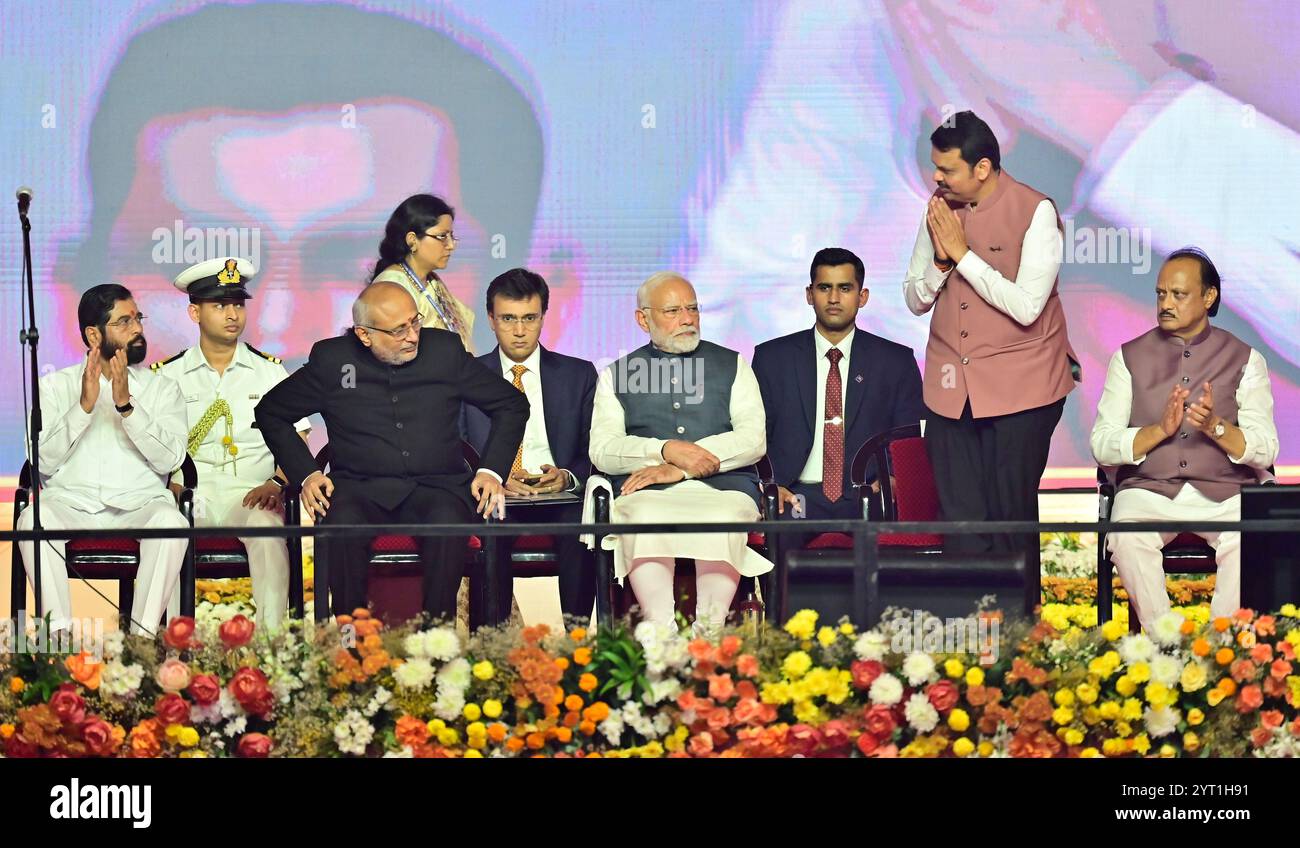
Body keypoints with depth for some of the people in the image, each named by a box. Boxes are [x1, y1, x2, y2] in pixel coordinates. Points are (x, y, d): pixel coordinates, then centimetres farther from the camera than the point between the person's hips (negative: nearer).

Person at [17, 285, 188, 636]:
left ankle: (143, 634, -30)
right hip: (71, 505, 0)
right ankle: (59, 633, -31)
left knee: (171, 522, -34)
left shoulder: (162, 389, 15)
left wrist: (126, 405, -12)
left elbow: (169, 459, -2)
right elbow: (43, 461, 0)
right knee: (34, 518, -33)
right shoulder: (55, 386, 14)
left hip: (139, 508, 0)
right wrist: (84, 406, -11)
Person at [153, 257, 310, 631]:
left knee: (267, 529, -35)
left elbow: (297, 441, 9)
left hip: (251, 492, 0)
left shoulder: (269, 371, 14)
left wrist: (276, 483, -11)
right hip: (189, 493, 0)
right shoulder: (167, 375, 13)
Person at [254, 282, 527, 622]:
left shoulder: (445, 350, 8)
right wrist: (305, 473, 3)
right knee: (344, 524, -36)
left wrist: (491, 470, 3)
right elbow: (270, 412, 16)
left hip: (436, 486, 0)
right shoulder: (331, 359, 6)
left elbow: (512, 404, 16)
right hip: (360, 488, 0)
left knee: (448, 522, -36)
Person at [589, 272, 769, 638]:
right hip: (648, 494, 0)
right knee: (646, 521, -36)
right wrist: (667, 450, -13)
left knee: (721, 521, -36)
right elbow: (602, 450, 5)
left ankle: (710, 634, -42)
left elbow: (754, 439, 4)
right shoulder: (616, 376, 20)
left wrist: (681, 468, -8)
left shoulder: (732, 366, 19)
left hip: (722, 487, 0)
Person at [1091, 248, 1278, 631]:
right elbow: (1102, 445, 2)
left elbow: (1264, 452, 2)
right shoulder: (1131, 357, 11)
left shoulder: (1245, 359, 9)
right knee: (1127, 538, -33)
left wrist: (1215, 426, -17)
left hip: (1224, 493, 0)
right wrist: (1161, 429, -14)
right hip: (1147, 489, 1)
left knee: (1247, 541, -33)